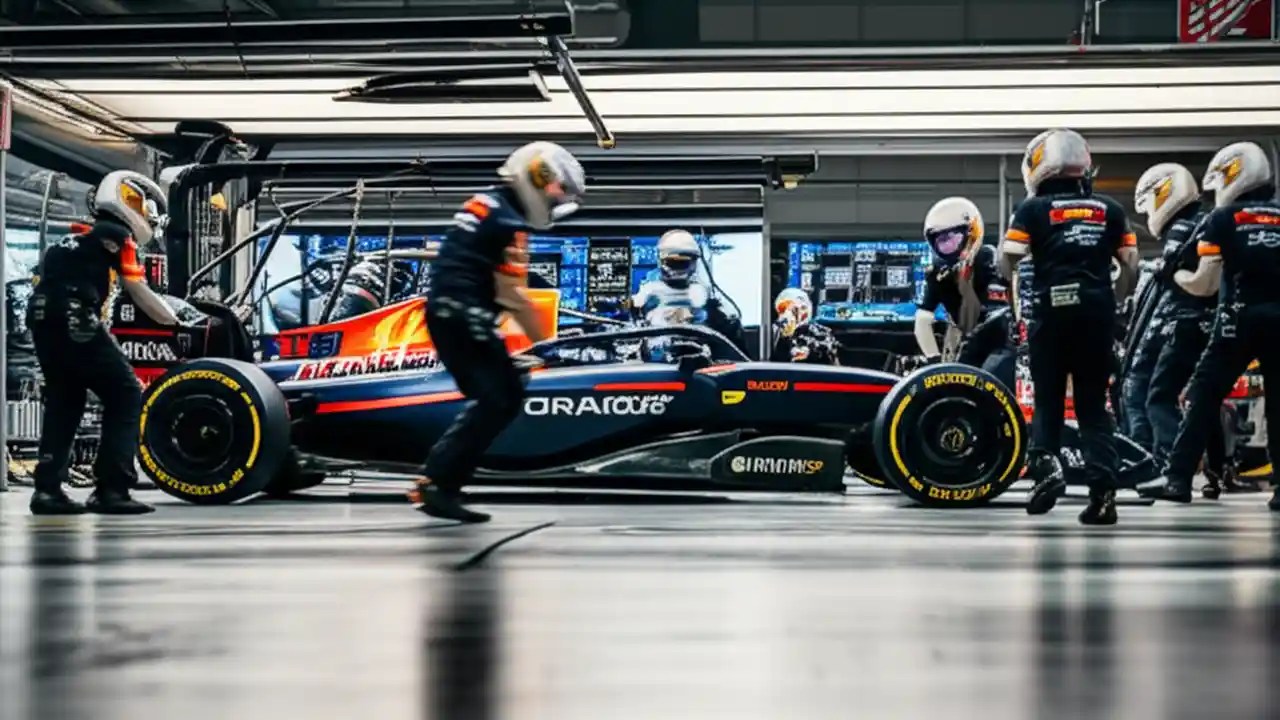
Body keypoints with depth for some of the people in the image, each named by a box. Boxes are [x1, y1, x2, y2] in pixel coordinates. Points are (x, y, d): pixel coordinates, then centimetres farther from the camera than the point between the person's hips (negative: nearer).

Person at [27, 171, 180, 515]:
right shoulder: (116, 236, 6)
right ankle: (111, 489, -4)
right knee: (125, 396, 0)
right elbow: (140, 294, 2)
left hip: (41, 319, 8)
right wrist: (179, 324, 10)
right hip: (75, 321, -8)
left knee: (63, 401, 19)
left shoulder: (77, 238, 29)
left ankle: (47, 488, 13)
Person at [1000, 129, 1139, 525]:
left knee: (1048, 398, 11)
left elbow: (1007, 259, -5)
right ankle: (1103, 487, -4)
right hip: (1098, 311, 2)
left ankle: (1046, 463, -11)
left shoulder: (1034, 209, 3)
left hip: (1053, 311, -2)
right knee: (1093, 403, 8)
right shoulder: (1110, 210, 12)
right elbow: (1130, 263, 8)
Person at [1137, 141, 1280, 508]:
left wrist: (1177, 276, 18)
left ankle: (1177, 478, -2)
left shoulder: (1222, 219, 4)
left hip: (1241, 318, -3)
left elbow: (1205, 284, 0)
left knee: (1204, 396, 2)